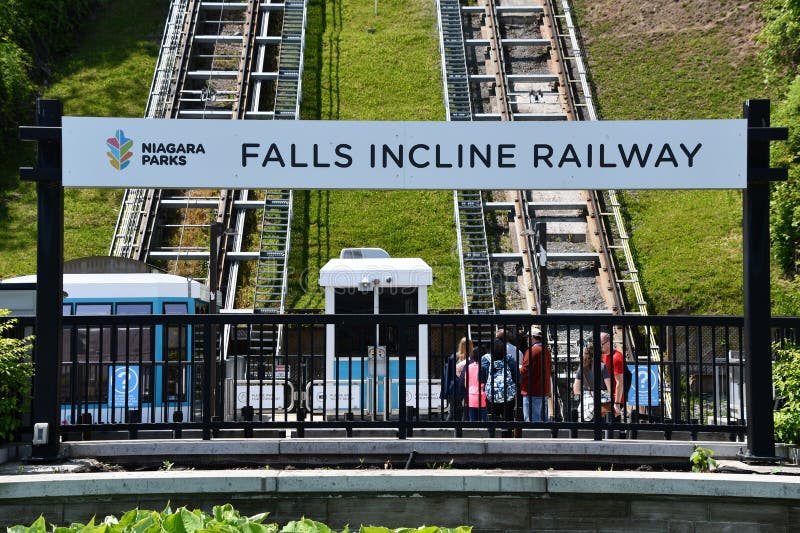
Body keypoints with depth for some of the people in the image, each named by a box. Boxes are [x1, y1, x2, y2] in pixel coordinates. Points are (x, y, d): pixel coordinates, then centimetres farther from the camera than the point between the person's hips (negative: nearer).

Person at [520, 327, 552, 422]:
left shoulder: (532, 351, -14)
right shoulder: (547, 351, 13)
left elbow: (525, 371, -13)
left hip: (533, 392, -9)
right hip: (545, 392, 9)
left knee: (532, 420, -8)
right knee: (543, 418, 12)